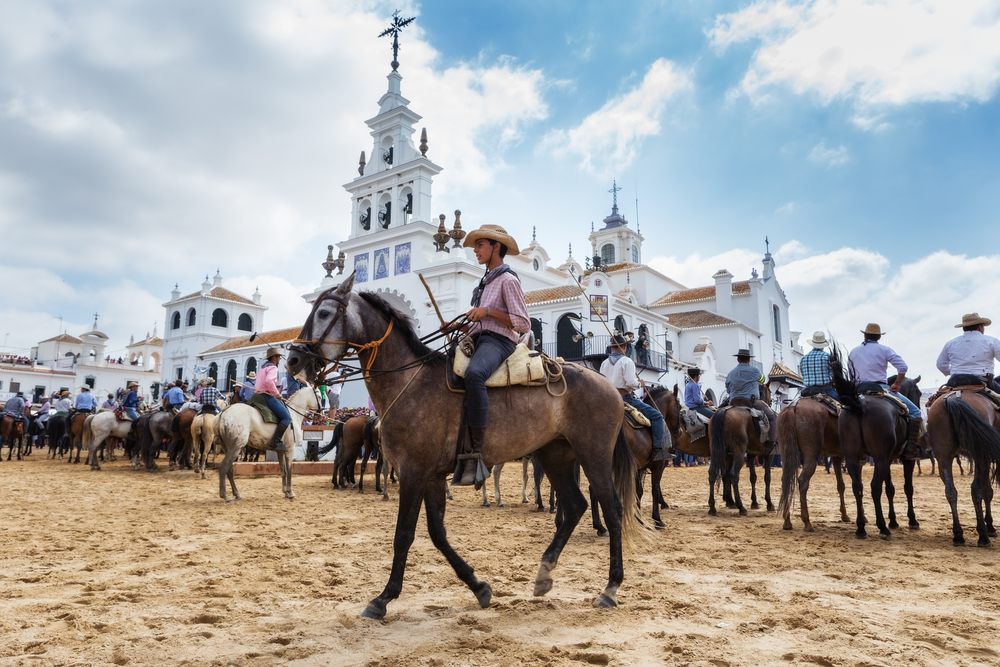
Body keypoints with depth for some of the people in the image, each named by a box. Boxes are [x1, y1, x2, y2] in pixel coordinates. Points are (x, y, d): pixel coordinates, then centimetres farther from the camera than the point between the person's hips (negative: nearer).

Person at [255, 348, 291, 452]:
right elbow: (269, 381, -28)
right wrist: (277, 394, -17)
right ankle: (275, 442, -26)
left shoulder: (264, 367, 23)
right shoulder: (273, 368, -9)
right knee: (287, 418, -16)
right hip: (267, 396, -11)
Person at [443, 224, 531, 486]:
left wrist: (488, 311, -13)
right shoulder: (486, 282, 24)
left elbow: (523, 324, -9)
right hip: (479, 339, 10)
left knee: (473, 374, -40)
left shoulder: (508, 280, -1)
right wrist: (457, 327, 9)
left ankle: (476, 454, -40)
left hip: (498, 341, -10)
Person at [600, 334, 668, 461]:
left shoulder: (605, 363, 10)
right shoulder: (627, 361, -10)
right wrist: (638, 382, 0)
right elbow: (631, 383, -20)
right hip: (625, 397, -7)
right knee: (656, 416, -5)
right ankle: (659, 449, -15)